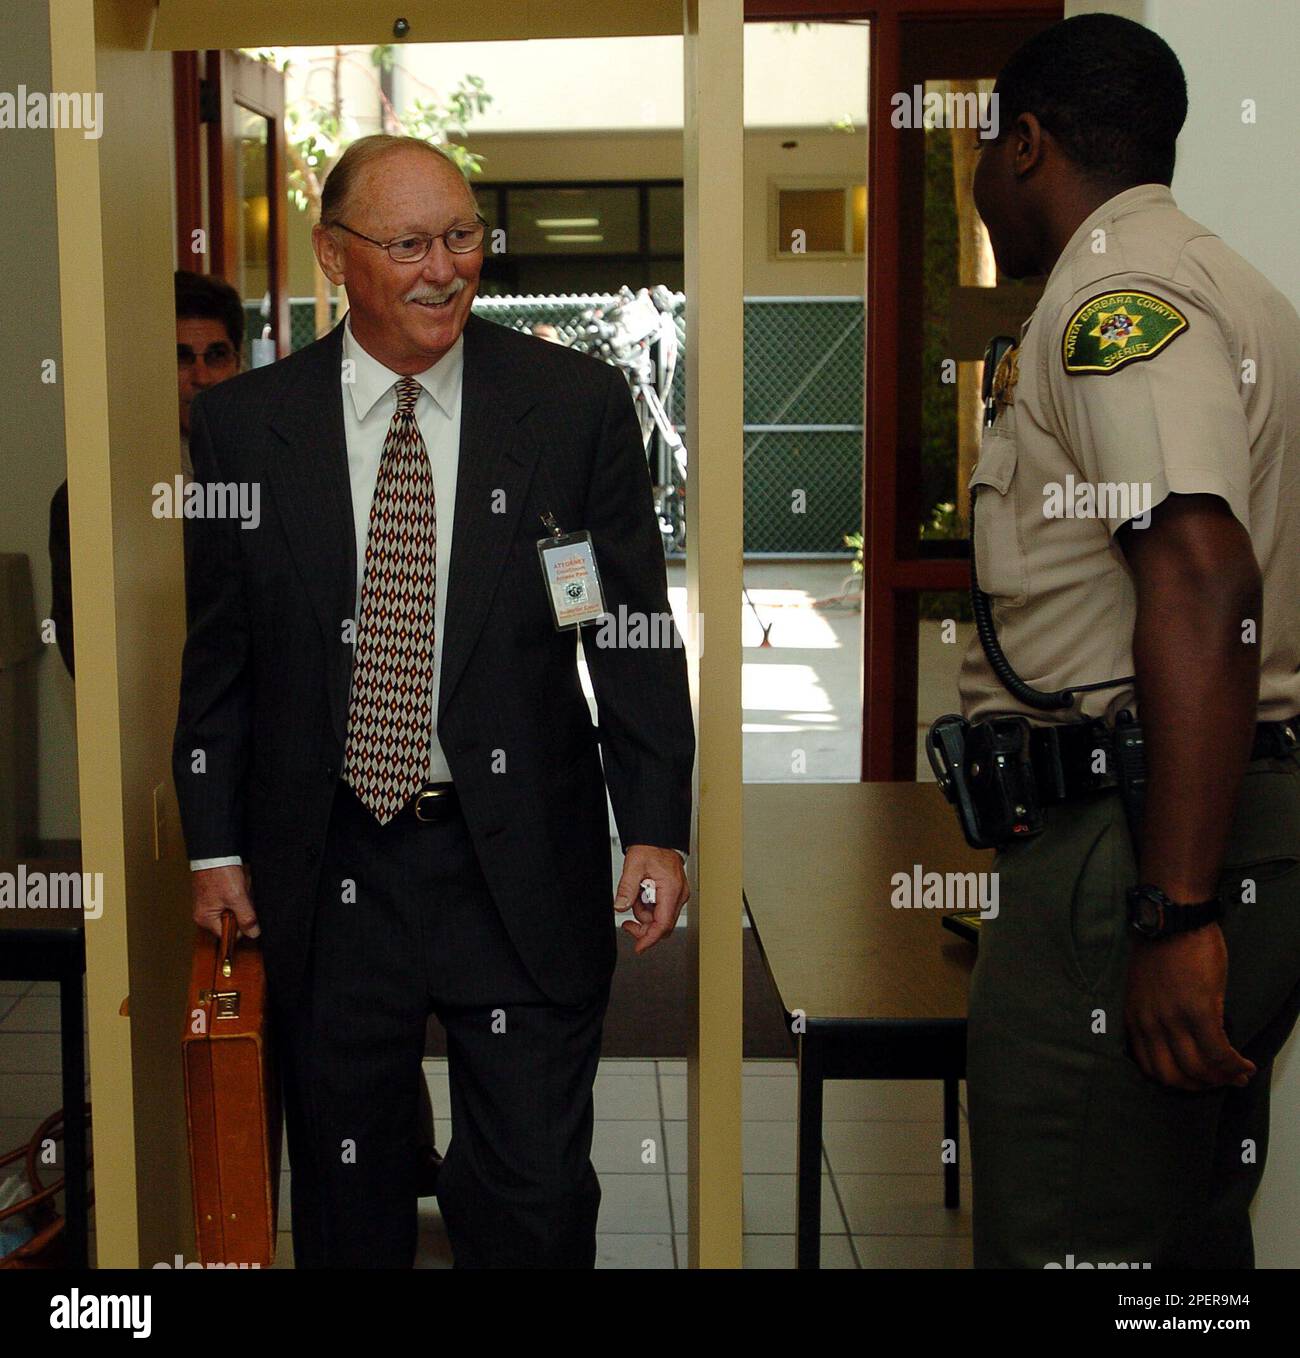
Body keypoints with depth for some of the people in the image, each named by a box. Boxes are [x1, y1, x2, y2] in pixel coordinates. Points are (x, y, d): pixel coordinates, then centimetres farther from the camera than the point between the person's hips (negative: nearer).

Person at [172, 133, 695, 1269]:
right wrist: (215, 843, 4)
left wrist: (656, 826, -5)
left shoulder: (578, 403, -2)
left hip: (520, 869, -1)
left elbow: (636, 630, 0)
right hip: (324, 867, 2)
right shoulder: (243, 425, 1)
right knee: (343, 1190, 16)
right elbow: (217, 649, 6)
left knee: (536, 1193, 6)